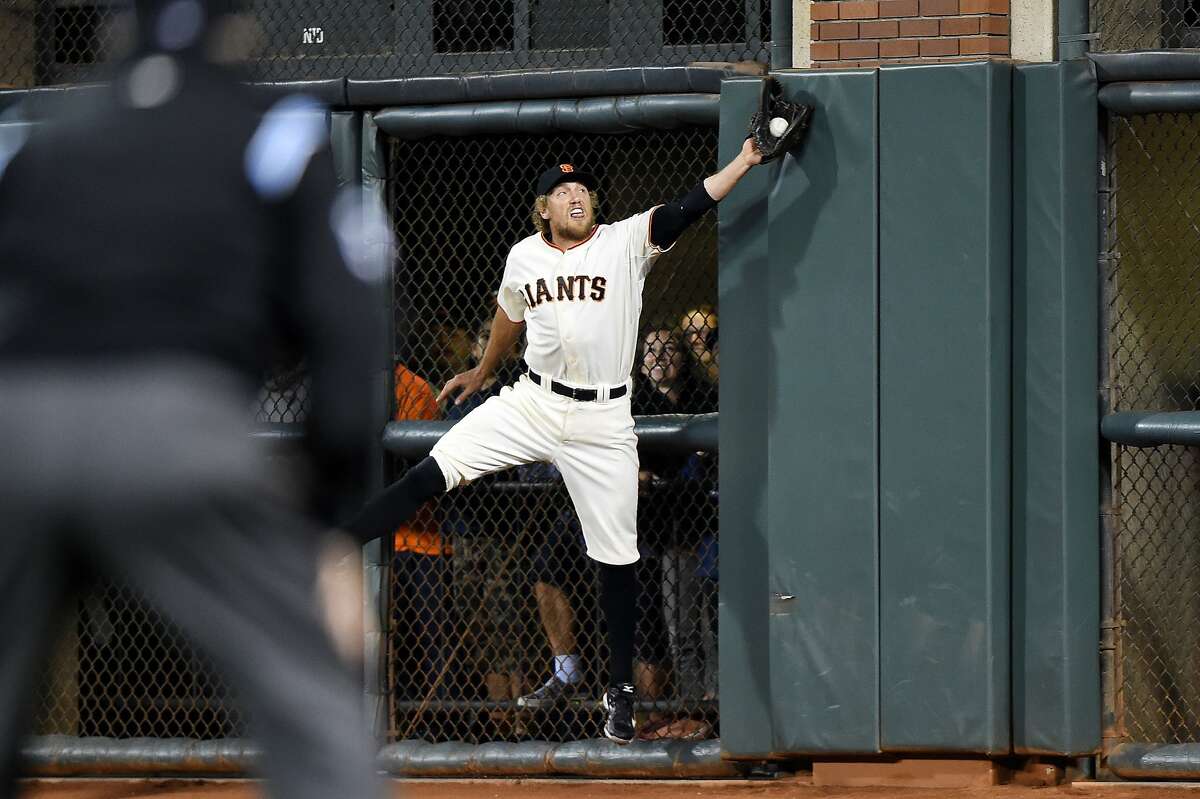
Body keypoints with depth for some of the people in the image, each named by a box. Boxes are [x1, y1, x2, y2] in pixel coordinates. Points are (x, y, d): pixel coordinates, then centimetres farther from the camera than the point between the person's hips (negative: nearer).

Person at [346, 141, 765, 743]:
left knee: (617, 557, 2)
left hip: (602, 423, -2)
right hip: (531, 403, 2)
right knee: (429, 475, -11)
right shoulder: (524, 257, 4)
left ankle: (621, 689, 14)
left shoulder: (626, 243, -7)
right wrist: (480, 373, 36)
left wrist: (746, 160, -31)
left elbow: (691, 206, -19)